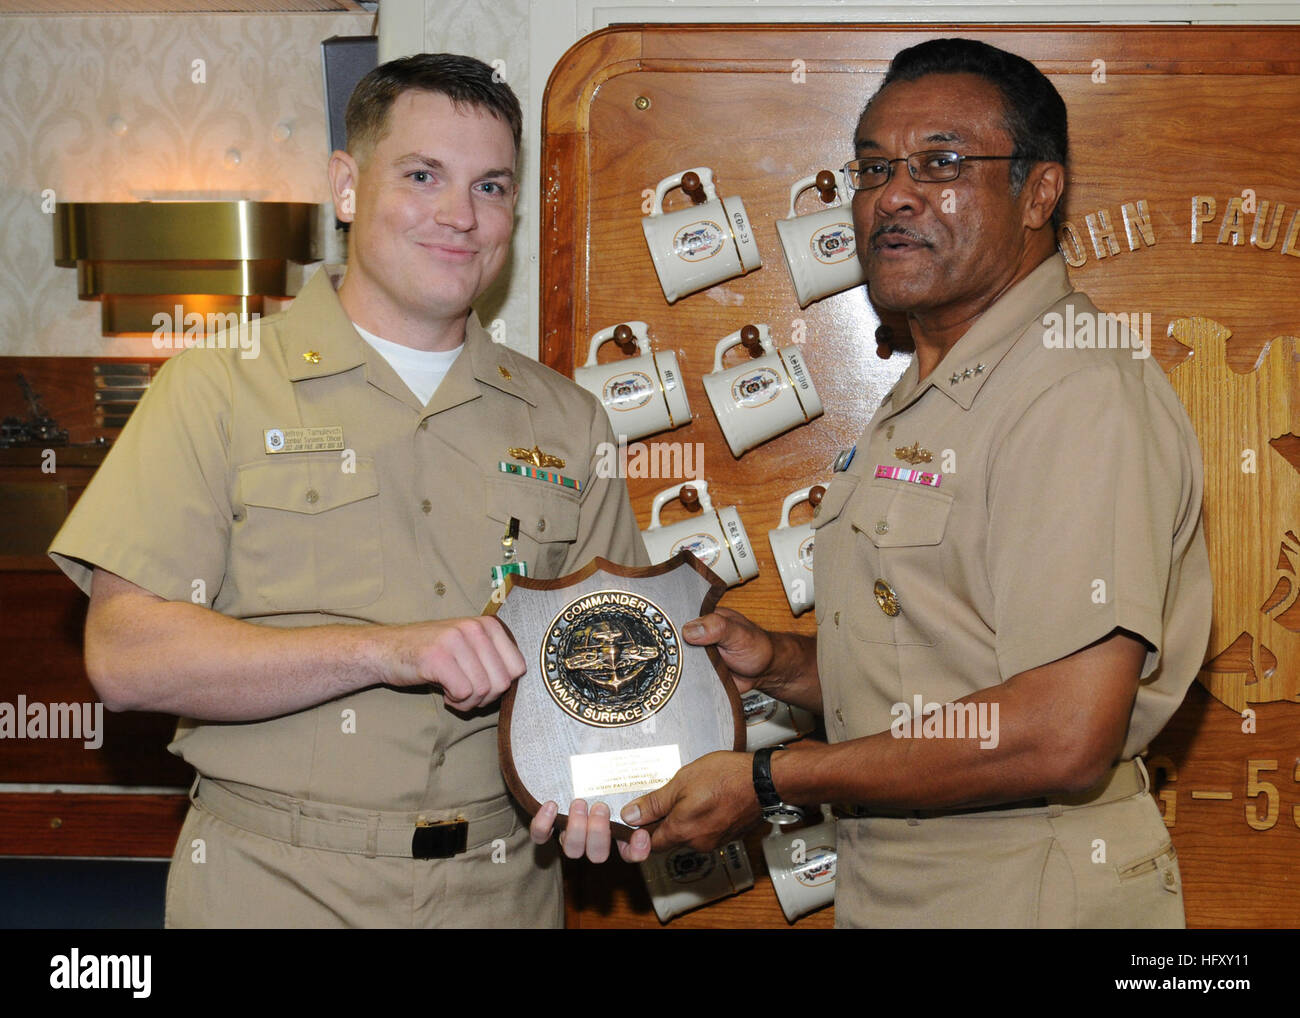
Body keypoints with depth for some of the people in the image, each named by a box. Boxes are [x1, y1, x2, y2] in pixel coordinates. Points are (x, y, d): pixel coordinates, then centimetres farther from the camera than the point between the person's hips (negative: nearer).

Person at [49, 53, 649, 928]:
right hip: (272, 890, -3)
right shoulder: (220, 389, -3)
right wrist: (386, 649, -23)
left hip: (503, 890, 4)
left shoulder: (567, 420, 10)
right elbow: (127, 655, -13)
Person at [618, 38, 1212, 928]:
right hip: (890, 890, 9)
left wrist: (769, 781, -19)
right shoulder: (923, 402, 13)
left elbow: (1063, 738, -27)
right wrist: (784, 664, 2)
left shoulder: (1081, 390, -19)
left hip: (1035, 897, -9)